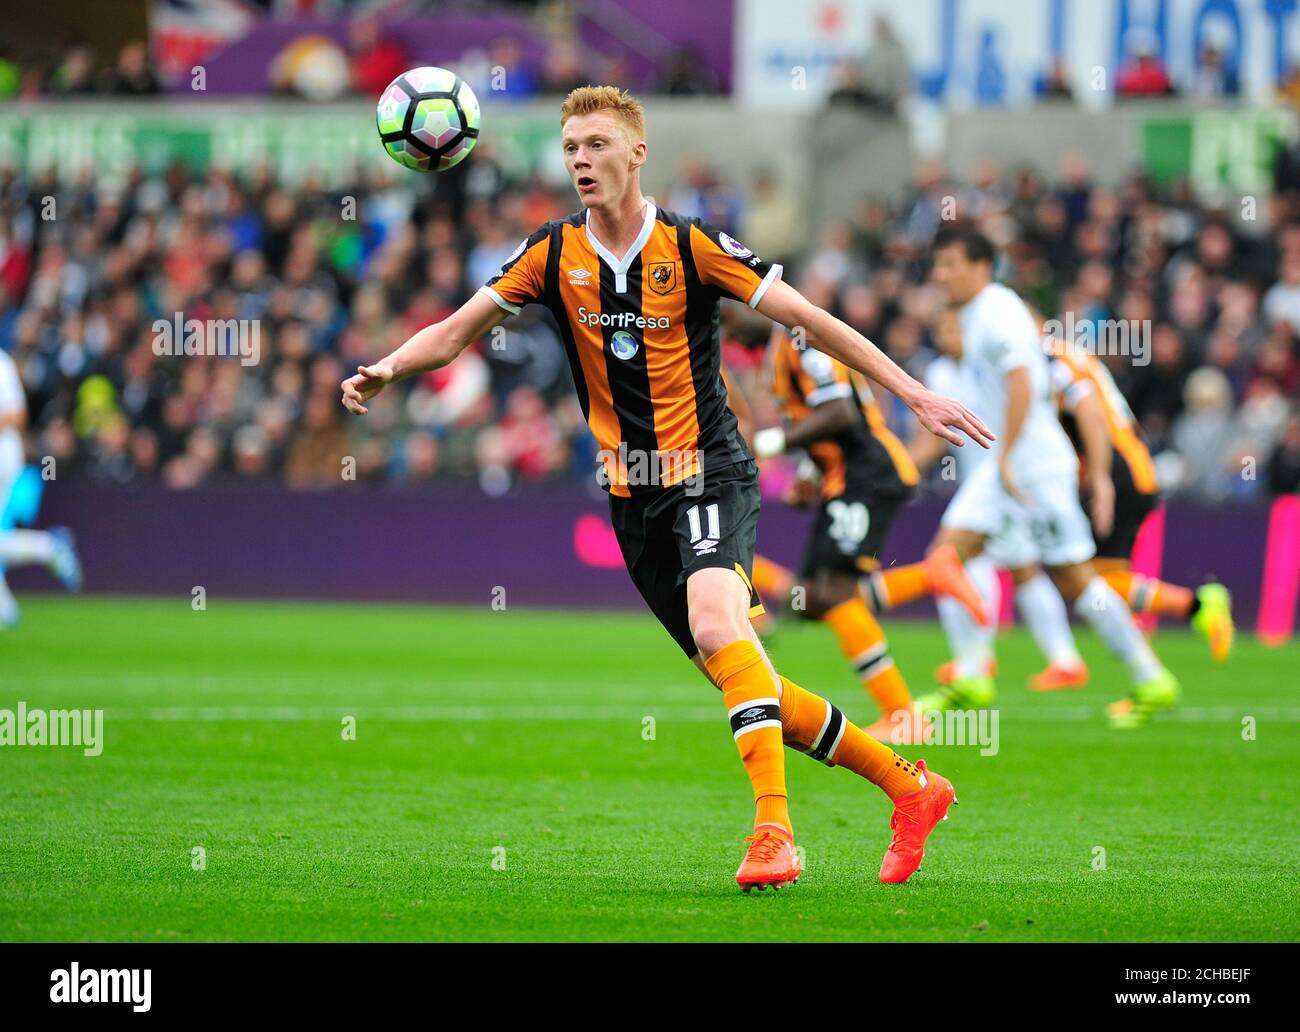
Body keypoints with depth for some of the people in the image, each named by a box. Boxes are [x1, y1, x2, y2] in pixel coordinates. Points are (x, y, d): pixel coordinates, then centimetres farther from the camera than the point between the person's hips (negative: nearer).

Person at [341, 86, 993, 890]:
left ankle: (774, 830, -38)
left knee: (716, 624, -32)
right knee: (739, 675, 5)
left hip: (709, 471, -5)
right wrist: (383, 372, -15)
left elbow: (811, 320, -5)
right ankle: (909, 785, 19)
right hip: (632, 496, 5)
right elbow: (454, 331, 5)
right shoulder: (554, 254, 3)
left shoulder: (693, 246, -8)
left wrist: (917, 395, -8)